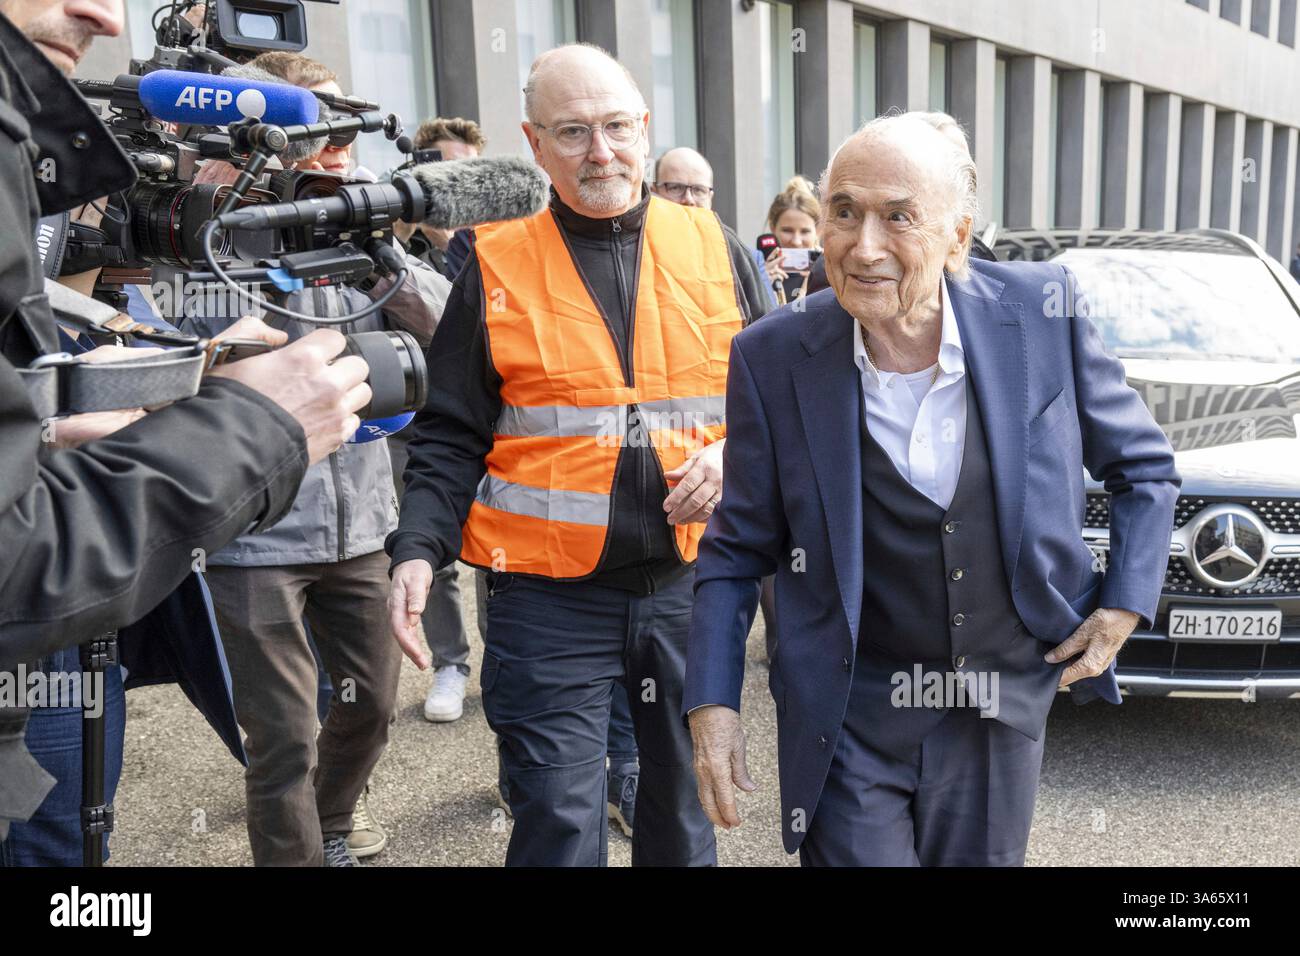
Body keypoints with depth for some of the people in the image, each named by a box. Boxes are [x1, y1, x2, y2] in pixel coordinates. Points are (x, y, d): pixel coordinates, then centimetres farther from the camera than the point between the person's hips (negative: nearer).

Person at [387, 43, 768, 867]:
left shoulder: (712, 246, 4)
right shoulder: (496, 265, -1)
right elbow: (451, 437, 1)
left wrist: (734, 453, -8)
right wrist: (419, 549, -13)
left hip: (692, 580, 3)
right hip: (550, 594, -2)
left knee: (685, 804, 19)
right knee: (559, 824, 4)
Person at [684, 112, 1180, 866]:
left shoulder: (1042, 312, -10)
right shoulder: (773, 357, -12)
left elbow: (1145, 468, 5)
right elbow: (738, 551, -4)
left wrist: (1127, 603, -4)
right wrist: (711, 702, -12)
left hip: (1006, 716, 2)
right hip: (850, 724, -1)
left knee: (983, 857, 19)